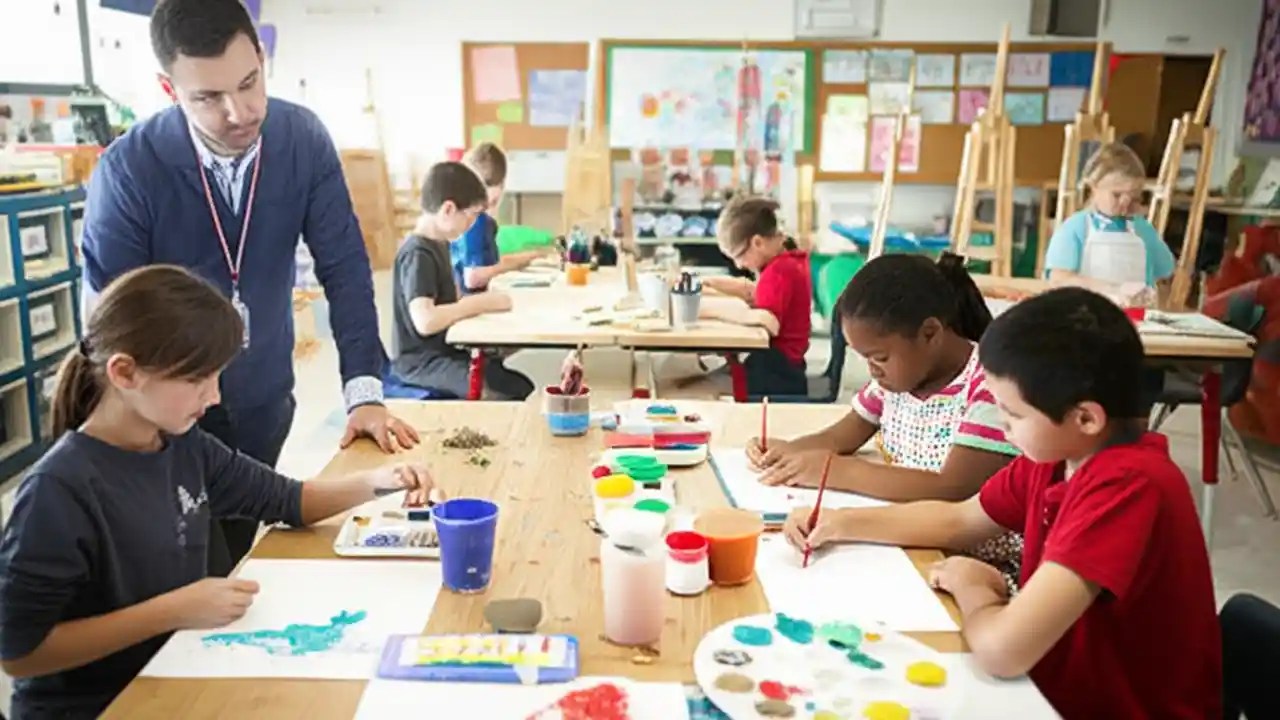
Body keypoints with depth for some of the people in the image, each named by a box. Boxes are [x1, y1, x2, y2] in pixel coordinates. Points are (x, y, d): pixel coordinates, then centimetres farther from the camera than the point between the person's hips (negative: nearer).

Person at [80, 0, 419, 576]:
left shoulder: (303, 140, -12)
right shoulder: (128, 169, -21)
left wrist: (363, 391, -14)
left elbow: (343, 267, -9)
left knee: (244, 565, 19)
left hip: (265, 403, 3)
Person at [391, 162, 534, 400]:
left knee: (521, 385, -2)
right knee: (513, 394, -22)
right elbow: (425, 320, -32)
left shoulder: (438, 244, 11)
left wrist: (484, 300, -2)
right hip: (422, 360, -9)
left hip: (444, 351, 9)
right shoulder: (418, 254, -19)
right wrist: (482, 303, -22)